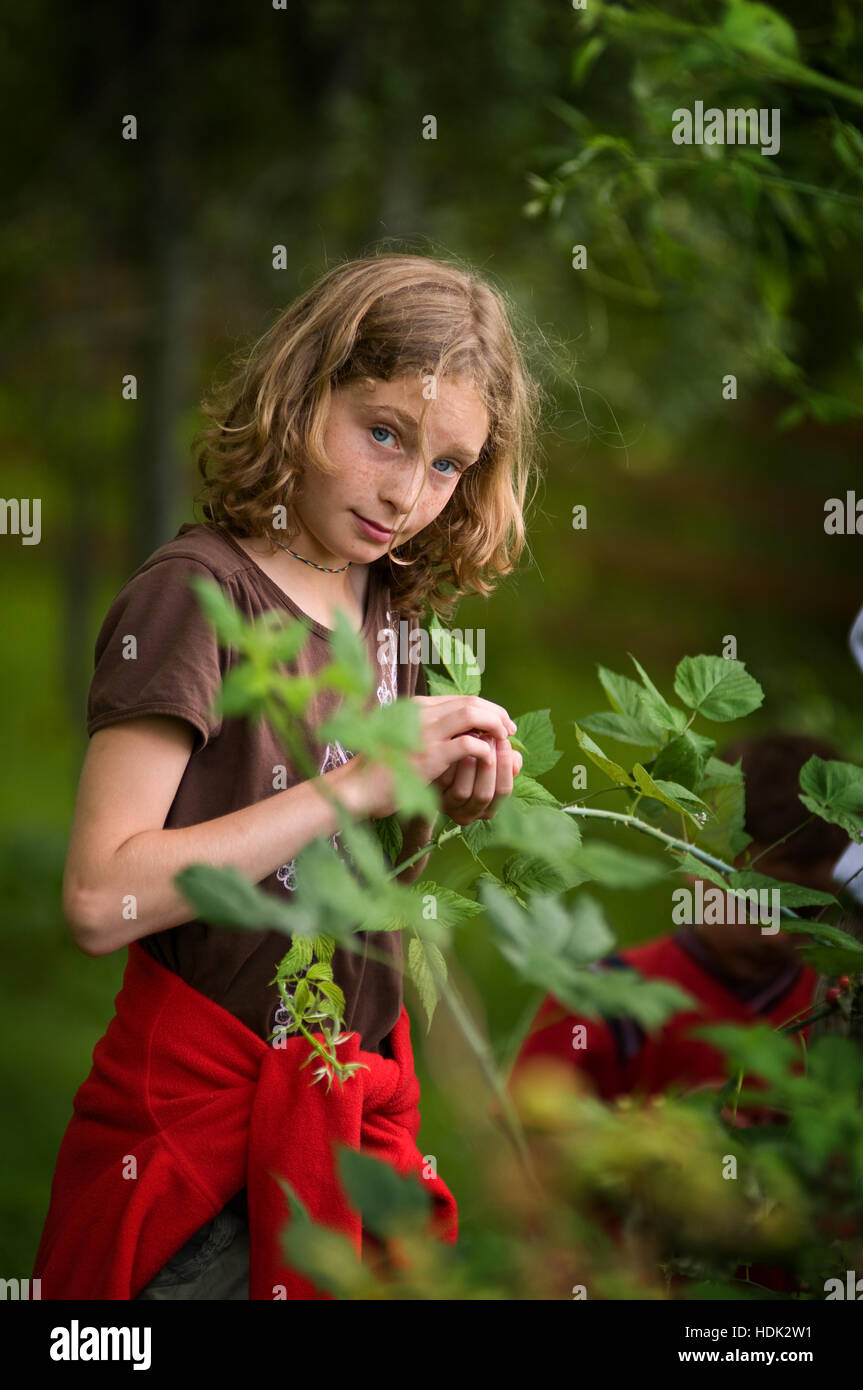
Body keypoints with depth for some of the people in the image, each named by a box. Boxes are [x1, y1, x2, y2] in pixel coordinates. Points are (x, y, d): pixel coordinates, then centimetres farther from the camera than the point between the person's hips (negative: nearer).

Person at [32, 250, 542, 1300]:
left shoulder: (387, 604, 8)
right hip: (206, 1118, -7)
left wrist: (443, 803, -2)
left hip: (357, 1095, 7)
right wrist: (359, 783, -22)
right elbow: (102, 897, -25)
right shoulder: (196, 593, -14)